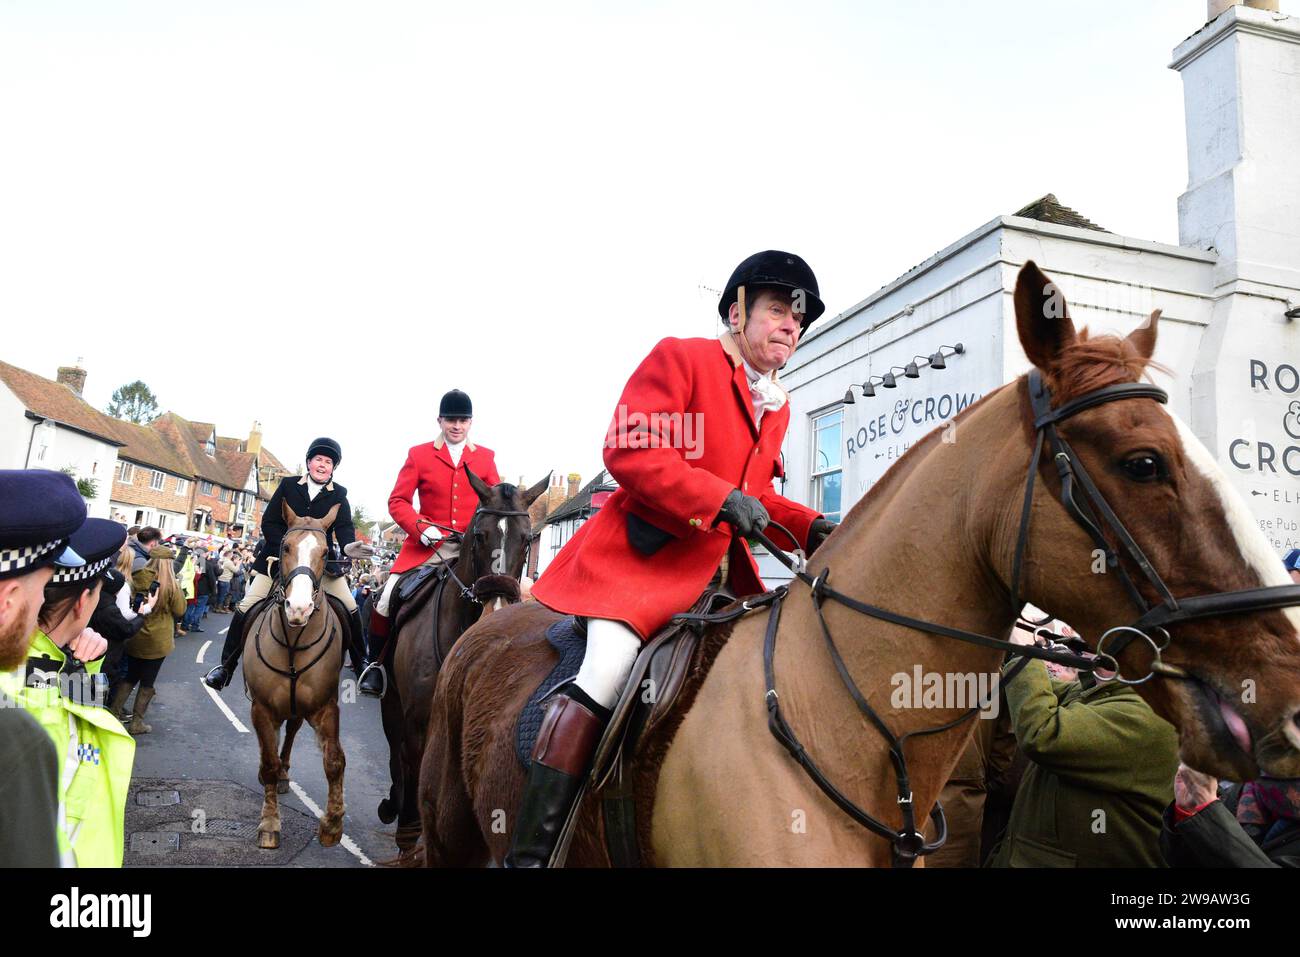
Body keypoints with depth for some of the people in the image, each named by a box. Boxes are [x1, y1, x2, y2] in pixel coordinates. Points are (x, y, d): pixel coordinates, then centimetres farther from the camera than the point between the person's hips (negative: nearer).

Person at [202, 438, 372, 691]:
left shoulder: (339, 494, 0)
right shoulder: (288, 485, 0)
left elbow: (345, 526, -13)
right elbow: (268, 523, -3)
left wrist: (347, 546, -37)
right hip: (281, 556, 0)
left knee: (350, 609, -7)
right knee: (247, 607, -5)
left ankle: (361, 664, 10)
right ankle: (226, 666, 10)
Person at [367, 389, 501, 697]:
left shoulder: (486, 457, 10)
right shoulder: (419, 455, 5)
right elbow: (397, 501, 1)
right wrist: (420, 526, -17)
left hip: (472, 548, 1)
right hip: (427, 544, -1)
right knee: (386, 600, -11)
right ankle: (375, 664, 13)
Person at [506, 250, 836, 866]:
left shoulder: (777, 406, 19)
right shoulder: (679, 359, -5)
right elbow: (628, 452, -17)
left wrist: (808, 527, 6)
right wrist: (721, 499, -24)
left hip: (719, 570, 8)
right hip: (644, 556, -8)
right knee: (605, 675, -24)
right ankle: (528, 851, -14)